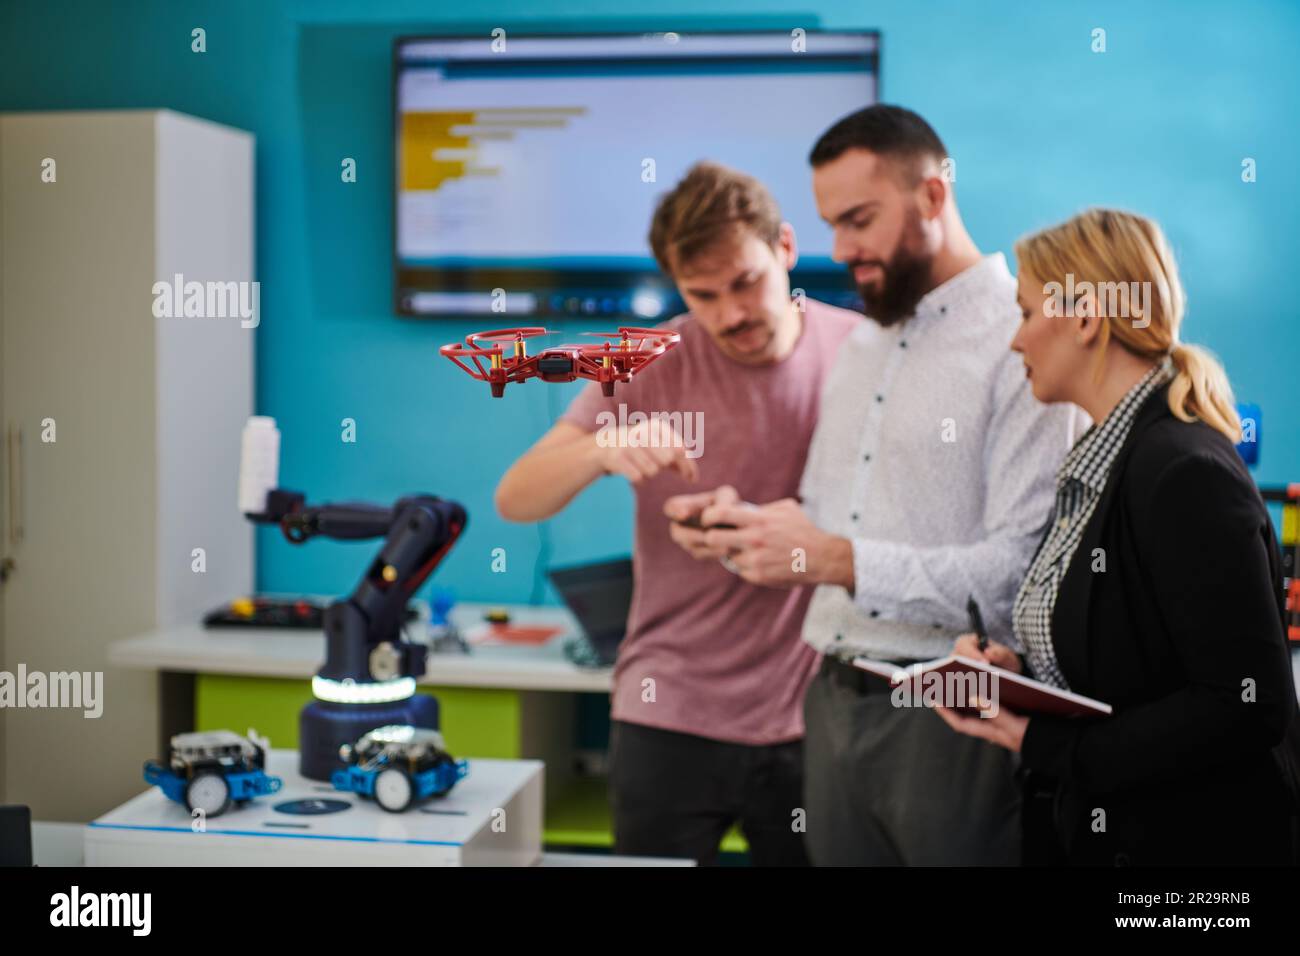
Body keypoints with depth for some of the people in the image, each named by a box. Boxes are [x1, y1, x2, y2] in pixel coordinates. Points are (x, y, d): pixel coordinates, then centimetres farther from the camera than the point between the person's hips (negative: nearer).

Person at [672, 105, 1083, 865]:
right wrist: (761, 524, 0)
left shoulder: (1022, 344, -11)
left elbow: (1023, 573, -20)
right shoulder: (862, 346, 15)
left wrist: (840, 561, -24)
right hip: (836, 703, 7)